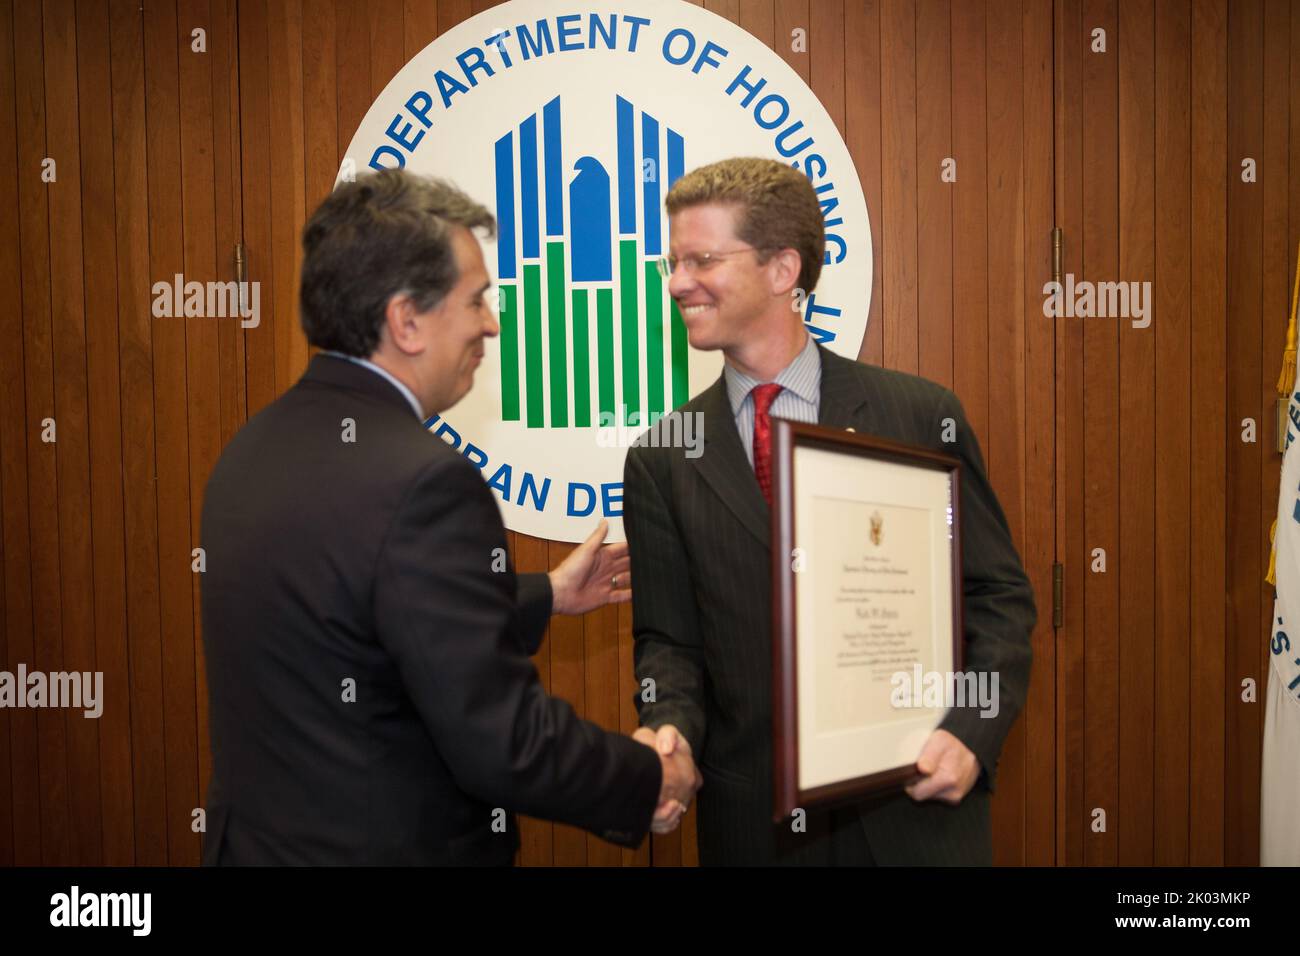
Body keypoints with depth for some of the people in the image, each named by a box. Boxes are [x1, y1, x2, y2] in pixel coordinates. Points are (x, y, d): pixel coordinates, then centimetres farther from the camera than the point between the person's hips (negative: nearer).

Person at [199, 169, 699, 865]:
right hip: (383, 846, -8)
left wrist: (545, 596, 16)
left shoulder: (257, 447, 0)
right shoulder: (422, 482, -26)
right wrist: (651, 780, -8)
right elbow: (502, 742, -25)